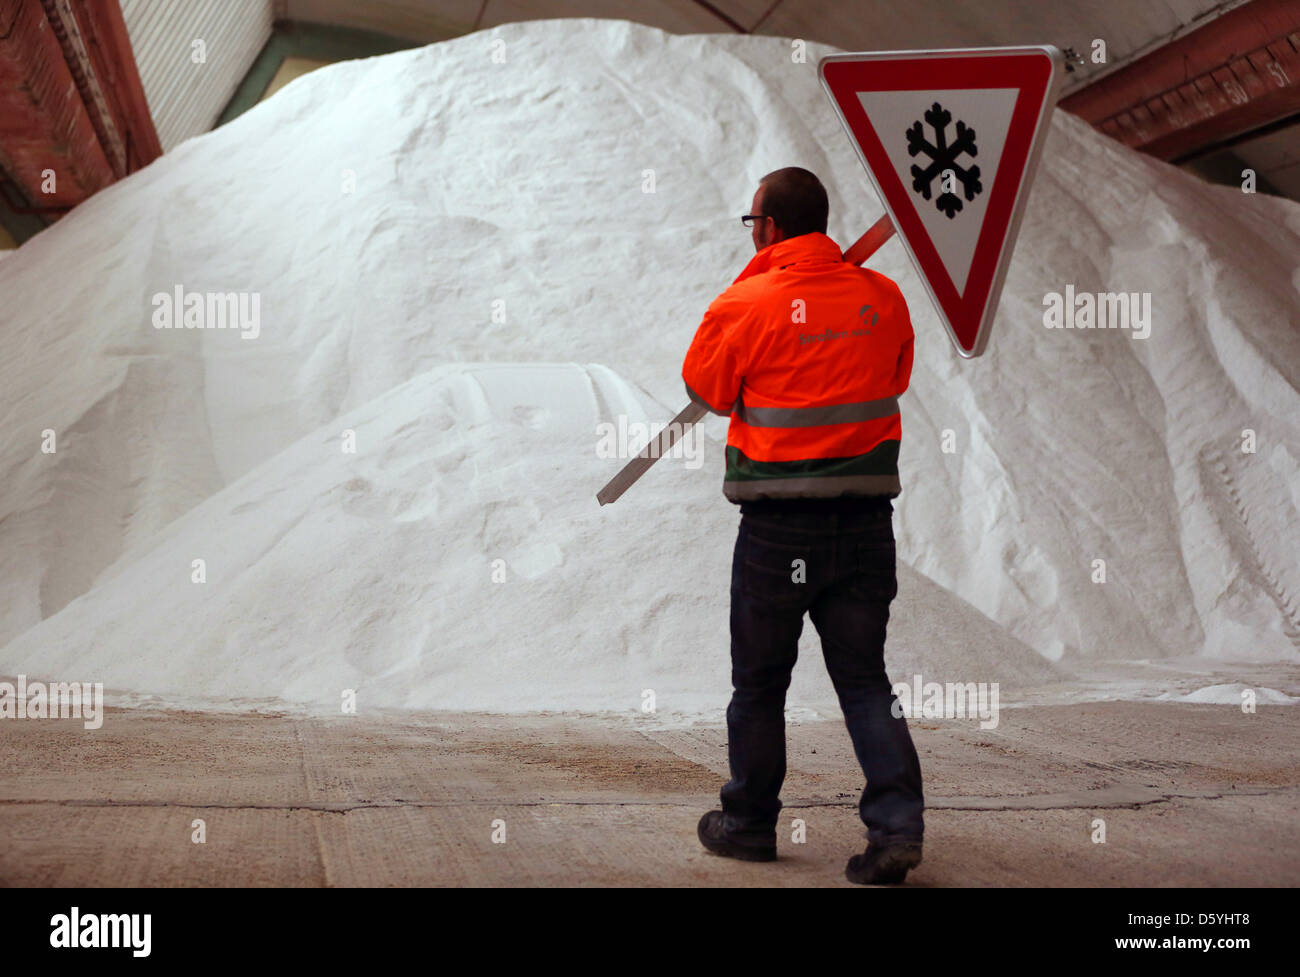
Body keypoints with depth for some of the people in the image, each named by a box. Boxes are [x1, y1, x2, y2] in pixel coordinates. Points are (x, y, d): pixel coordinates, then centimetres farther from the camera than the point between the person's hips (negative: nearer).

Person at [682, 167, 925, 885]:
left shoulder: (745, 305, -10)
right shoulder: (883, 298, 2)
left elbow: (705, 387, 6)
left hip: (779, 526, -3)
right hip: (867, 521, 3)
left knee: (759, 681, 12)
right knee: (864, 677, 9)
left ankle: (749, 823, 25)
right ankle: (897, 824, -2)